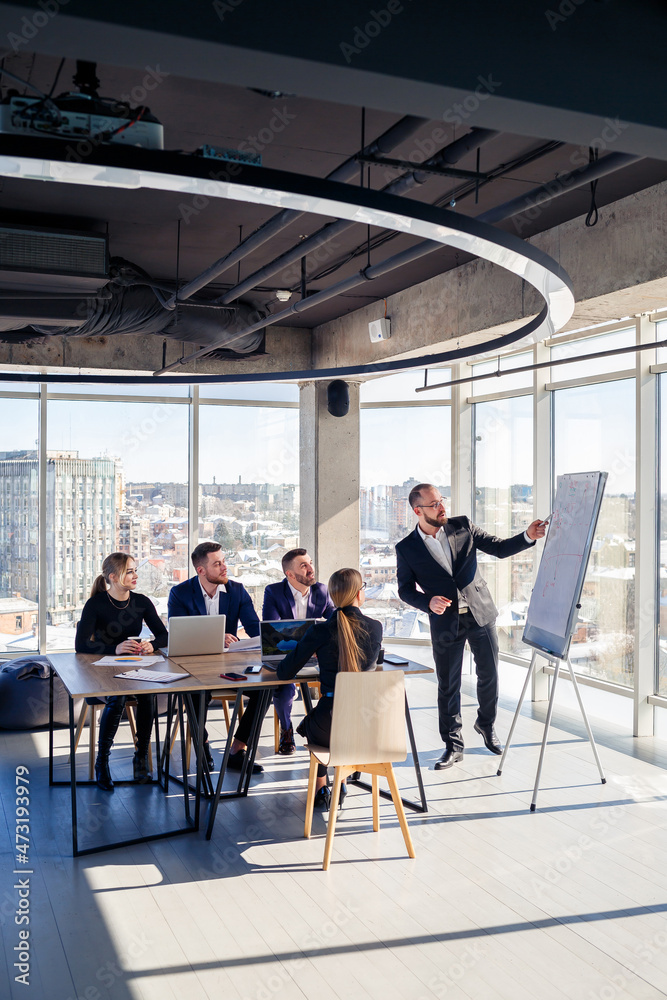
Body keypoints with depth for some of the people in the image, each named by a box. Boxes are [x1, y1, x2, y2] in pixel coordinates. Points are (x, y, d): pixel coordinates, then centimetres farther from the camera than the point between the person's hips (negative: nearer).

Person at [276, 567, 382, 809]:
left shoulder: (321, 631, -12)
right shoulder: (375, 628, -4)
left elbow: (284, 673, -5)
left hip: (332, 729, -3)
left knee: (309, 723, 35)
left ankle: (321, 789, 37)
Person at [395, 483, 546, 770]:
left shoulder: (462, 527, -1)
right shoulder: (407, 549, -5)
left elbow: (500, 548, 1)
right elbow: (405, 589, 1)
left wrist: (528, 536, -16)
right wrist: (428, 602, -17)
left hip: (481, 614, 2)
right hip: (445, 622, -2)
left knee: (489, 674, 9)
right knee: (448, 685, 4)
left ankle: (486, 725, 36)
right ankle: (453, 745, 19)